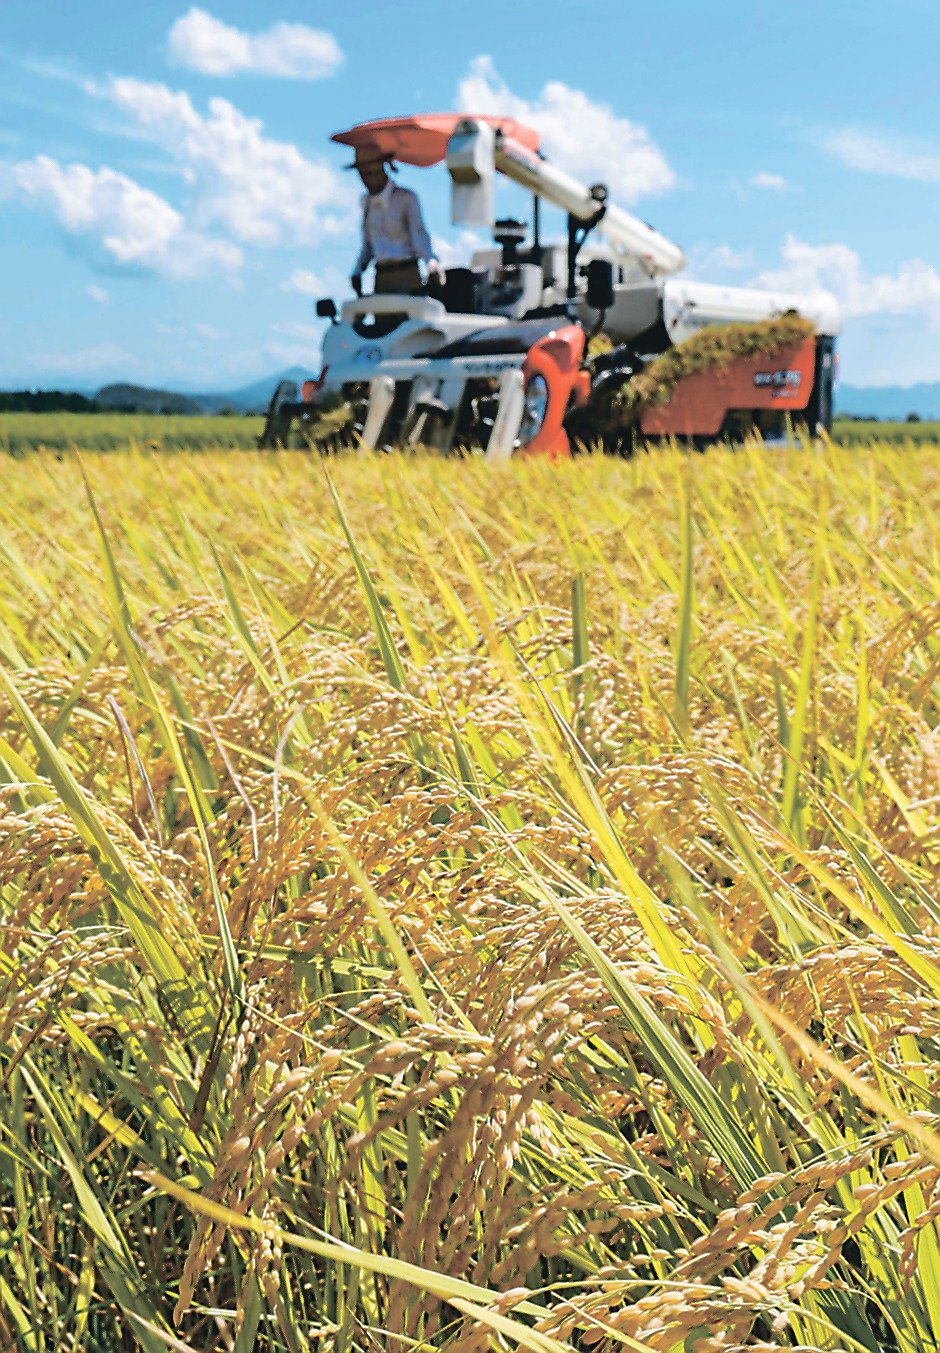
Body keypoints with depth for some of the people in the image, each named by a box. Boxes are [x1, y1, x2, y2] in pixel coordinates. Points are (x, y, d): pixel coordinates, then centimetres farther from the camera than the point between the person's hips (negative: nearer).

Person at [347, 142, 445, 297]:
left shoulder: (406, 198, -2)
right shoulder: (367, 201, 16)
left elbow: (419, 233, -15)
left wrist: (431, 262, -34)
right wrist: (357, 272, 6)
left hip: (406, 277, -5)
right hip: (381, 278, 5)